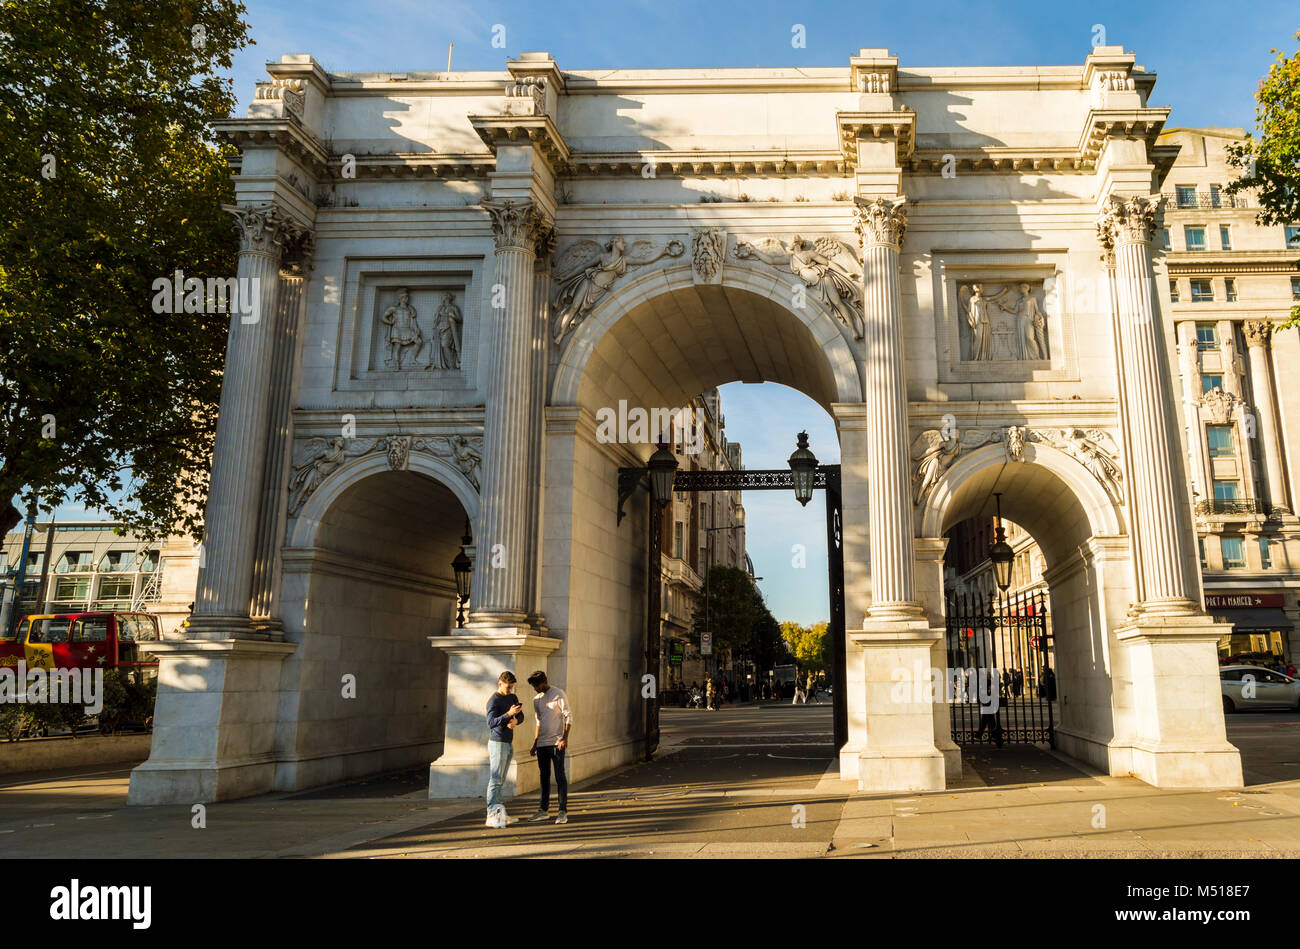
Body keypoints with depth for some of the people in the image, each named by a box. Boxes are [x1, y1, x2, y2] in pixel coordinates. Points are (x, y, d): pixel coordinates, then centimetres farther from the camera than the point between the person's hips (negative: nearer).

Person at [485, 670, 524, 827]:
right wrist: (508, 714, -33)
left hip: (508, 744, 8)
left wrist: (515, 721, -11)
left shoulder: (512, 698, 12)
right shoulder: (494, 701, -12)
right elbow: (491, 722, -23)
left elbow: (521, 716, 12)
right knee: (495, 780, -11)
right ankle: (492, 816, -13)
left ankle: (499, 814, 14)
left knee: (500, 781, 10)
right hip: (497, 743, -8)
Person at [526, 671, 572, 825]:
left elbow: (568, 716, -8)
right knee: (544, 776, 11)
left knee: (560, 776, -4)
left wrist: (565, 737, -18)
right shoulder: (536, 699, 14)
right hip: (542, 743, 6)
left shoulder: (558, 694, -6)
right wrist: (534, 744, 18)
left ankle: (563, 812, -1)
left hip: (556, 742, -6)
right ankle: (543, 809, 18)